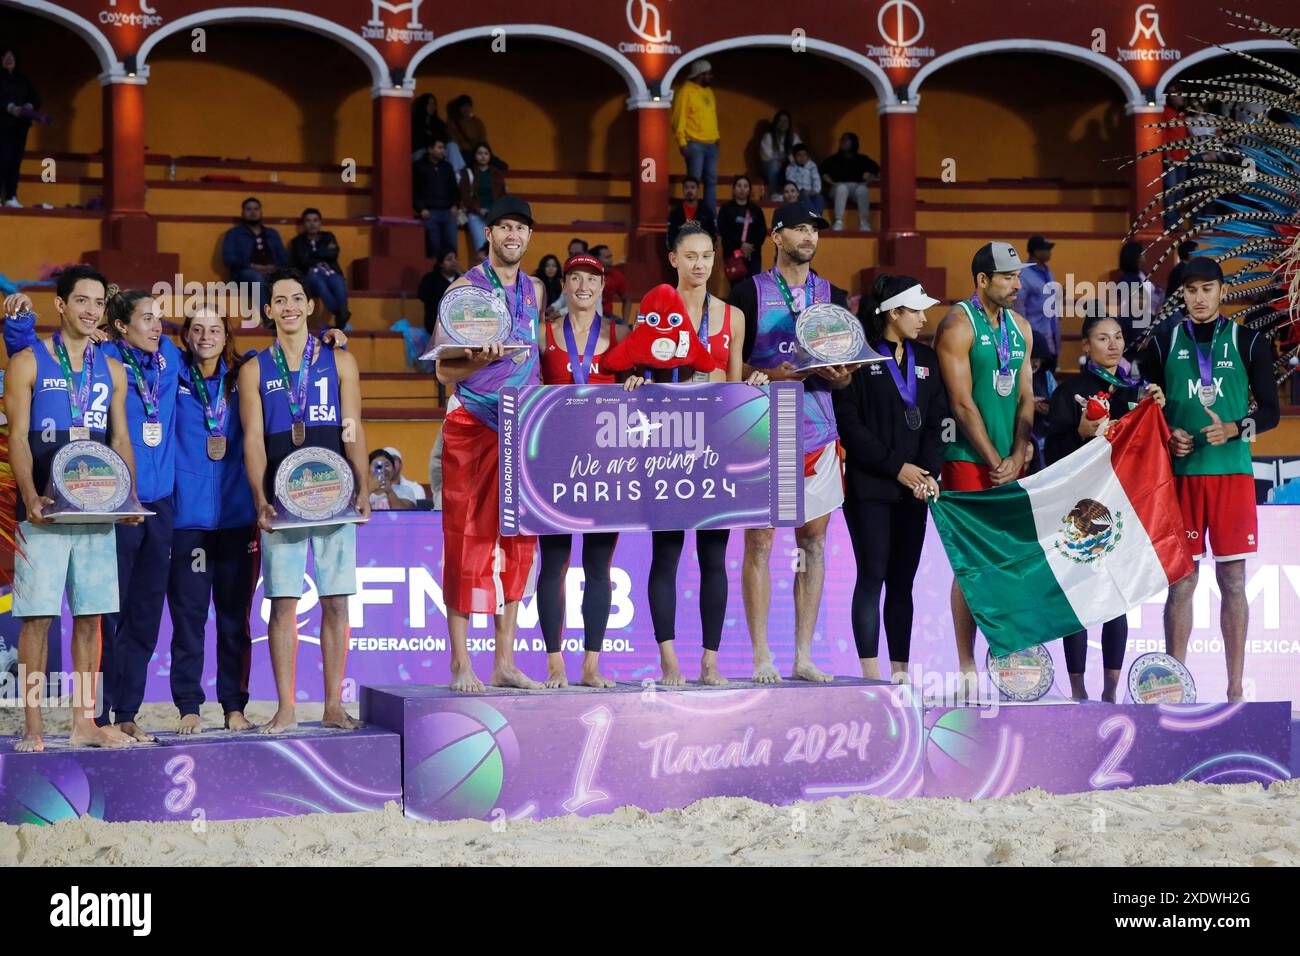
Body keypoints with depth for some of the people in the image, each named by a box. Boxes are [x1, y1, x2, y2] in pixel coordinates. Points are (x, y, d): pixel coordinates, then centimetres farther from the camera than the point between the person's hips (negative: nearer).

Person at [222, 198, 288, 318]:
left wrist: (274, 267, -6)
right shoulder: (234, 233, 16)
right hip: (244, 274, -3)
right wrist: (252, 266, -12)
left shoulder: (272, 234, 28)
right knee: (258, 278, -40)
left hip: (273, 273, 3)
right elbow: (228, 258, 1)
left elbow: (284, 258, 18)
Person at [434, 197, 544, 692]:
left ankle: (505, 662, 10)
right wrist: (483, 358, -24)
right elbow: (444, 371, -6)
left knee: (517, 541, 5)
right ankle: (461, 664, -3)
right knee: (467, 539, -5)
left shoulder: (534, 290, 14)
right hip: (472, 428, -5)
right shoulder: (465, 288, -3)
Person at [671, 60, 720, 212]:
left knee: (711, 181, 7)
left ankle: (711, 216, 12)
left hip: (711, 144, 7)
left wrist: (717, 137, 16)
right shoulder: (685, 91, -7)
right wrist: (682, 143, -16)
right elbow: (679, 119, -11)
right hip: (695, 145, -7)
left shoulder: (709, 91, 17)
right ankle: (691, 217, -4)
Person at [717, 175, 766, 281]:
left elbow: (762, 231, 6)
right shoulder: (726, 209, 6)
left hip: (753, 255, 2)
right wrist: (741, 245, -15)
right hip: (733, 254, -2)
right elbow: (723, 231, -5)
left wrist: (753, 246, -12)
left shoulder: (756, 209, 12)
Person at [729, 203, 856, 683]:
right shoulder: (749, 292, 1)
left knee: (813, 540, 3)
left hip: (817, 432, 4)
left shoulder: (833, 296, 13)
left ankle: (803, 656, 8)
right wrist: (772, 375, -16)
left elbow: (846, 374, 15)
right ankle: (762, 657, -1)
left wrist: (838, 374, -8)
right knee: (759, 540, -5)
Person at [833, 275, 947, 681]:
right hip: (869, 486, -5)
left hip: (914, 487, 6)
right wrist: (895, 466, -12)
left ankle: (901, 671, 8)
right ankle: (871, 674, -8)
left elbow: (936, 421, 12)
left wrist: (929, 471, -4)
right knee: (873, 575, -8)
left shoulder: (925, 359, 16)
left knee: (902, 582, 6)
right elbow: (850, 423, -9)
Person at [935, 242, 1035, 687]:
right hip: (967, 460, -6)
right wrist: (993, 462, -13)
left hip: (1011, 462, 6)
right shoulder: (958, 325, -8)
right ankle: (967, 667, -2)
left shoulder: (1020, 327, 14)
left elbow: (1025, 397, 11)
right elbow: (962, 403, -13)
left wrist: (1018, 457, -3)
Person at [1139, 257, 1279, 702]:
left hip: (1233, 472, -1)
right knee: (1181, 581, 1)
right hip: (1181, 472, 1)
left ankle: (1235, 687, 6)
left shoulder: (1248, 341, 5)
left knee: (1232, 580, 1)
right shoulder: (1164, 342, 8)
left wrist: (1233, 429, -13)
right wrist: (1167, 436, -7)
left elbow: (1270, 410, 5)